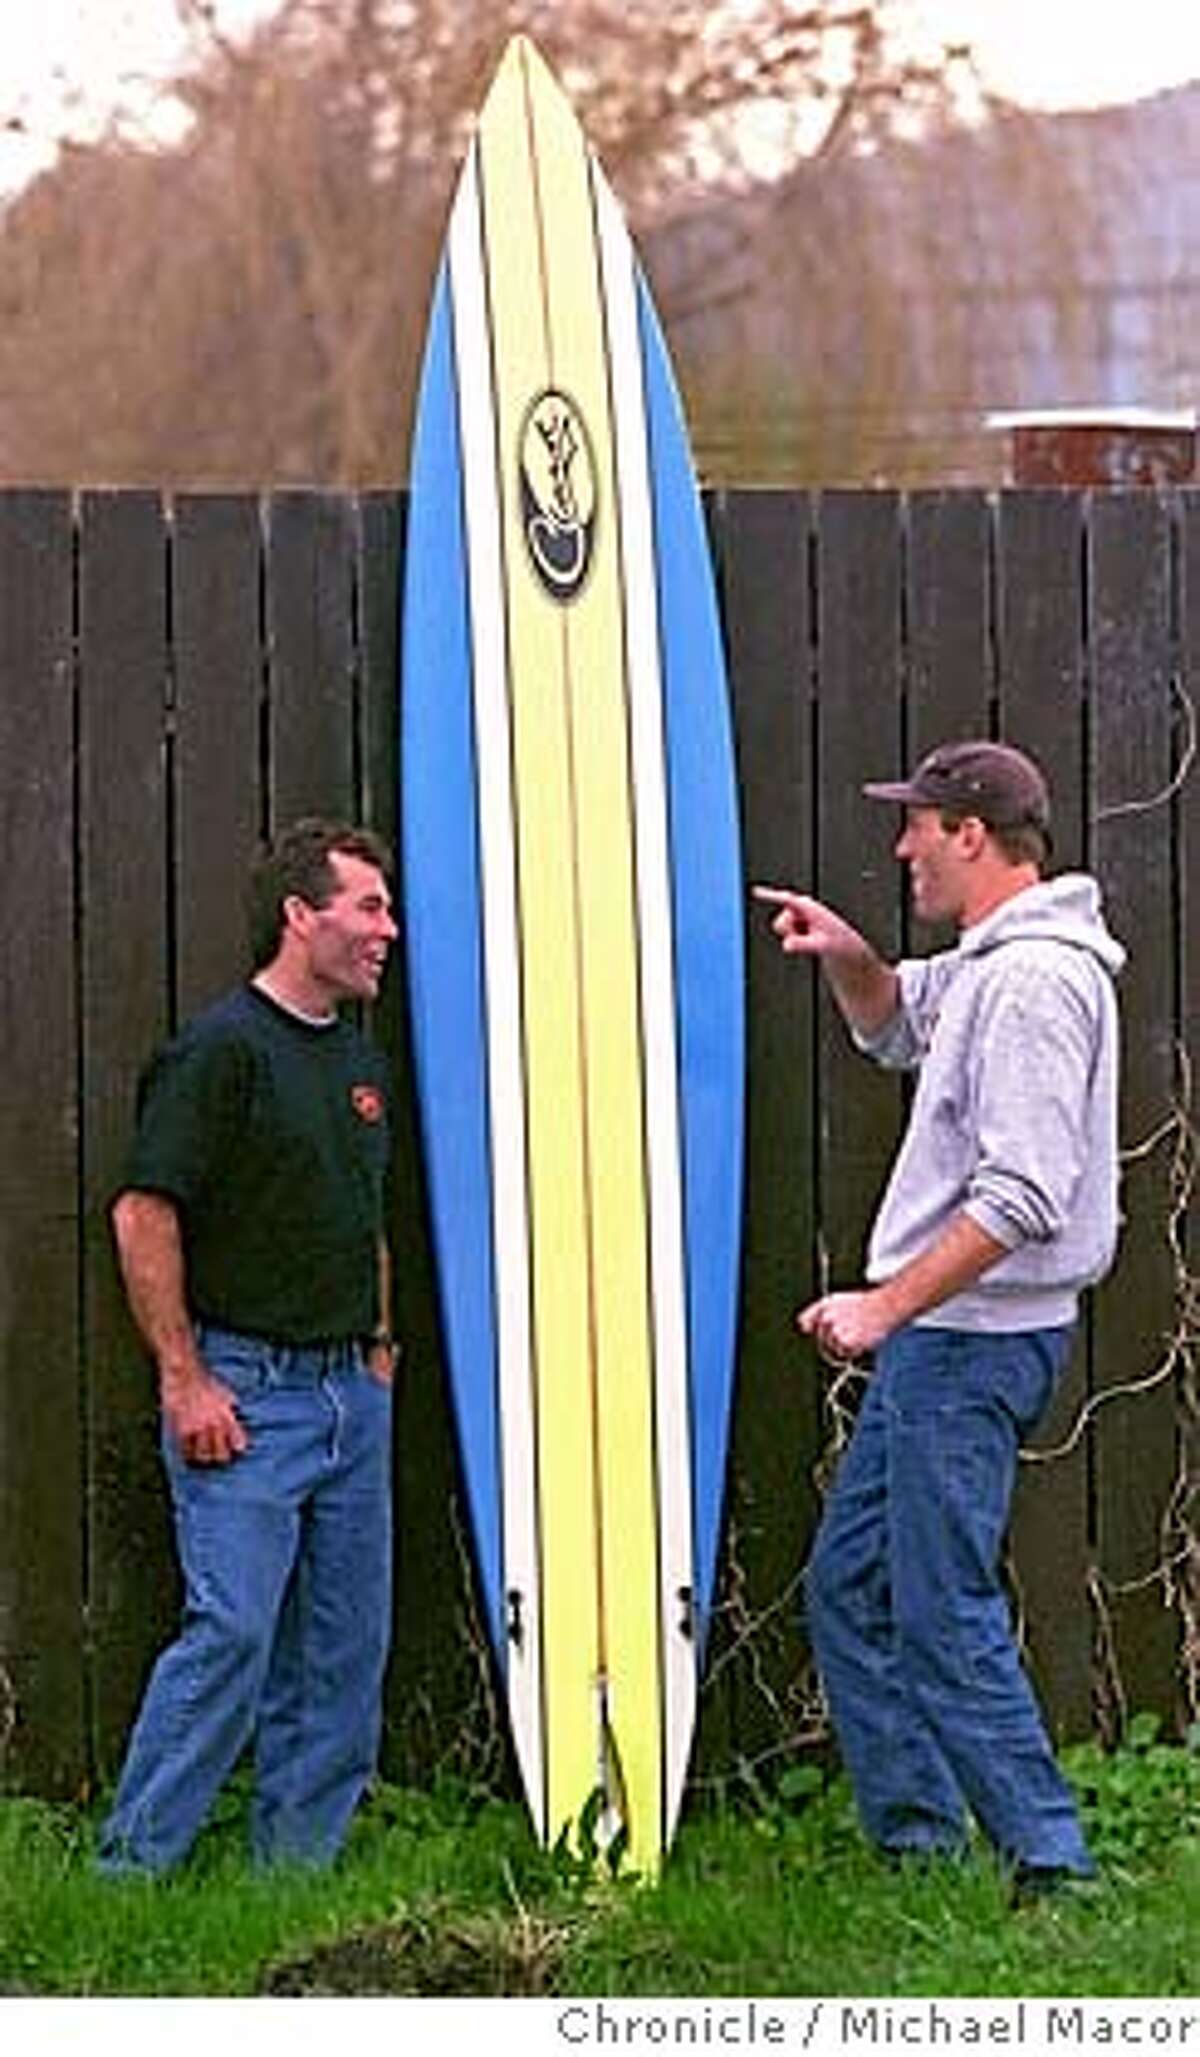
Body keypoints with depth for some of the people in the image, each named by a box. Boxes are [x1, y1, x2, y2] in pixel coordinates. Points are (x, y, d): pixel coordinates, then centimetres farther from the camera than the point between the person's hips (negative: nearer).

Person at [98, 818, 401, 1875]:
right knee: (232, 1630, -13)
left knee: (345, 1647, 6)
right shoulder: (223, 1047, -10)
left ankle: (299, 1864, 14)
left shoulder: (360, 1060, 16)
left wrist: (379, 1348, 17)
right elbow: (143, 1213, -14)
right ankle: (131, 1866, -7)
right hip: (247, 1391, -8)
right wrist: (184, 1379, -16)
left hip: (350, 1393, 8)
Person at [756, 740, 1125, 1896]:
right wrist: (847, 959, 13)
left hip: (976, 1336, -11)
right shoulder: (983, 966, 14)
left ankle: (1052, 1868, -8)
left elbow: (1024, 1195, -26)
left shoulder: (1034, 978, -19)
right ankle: (915, 1846, 19)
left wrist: (887, 1306, -24)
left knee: (945, 1617, -10)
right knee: (849, 1585, 15)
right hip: (938, 1335, 11)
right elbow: (895, 1028, 35)